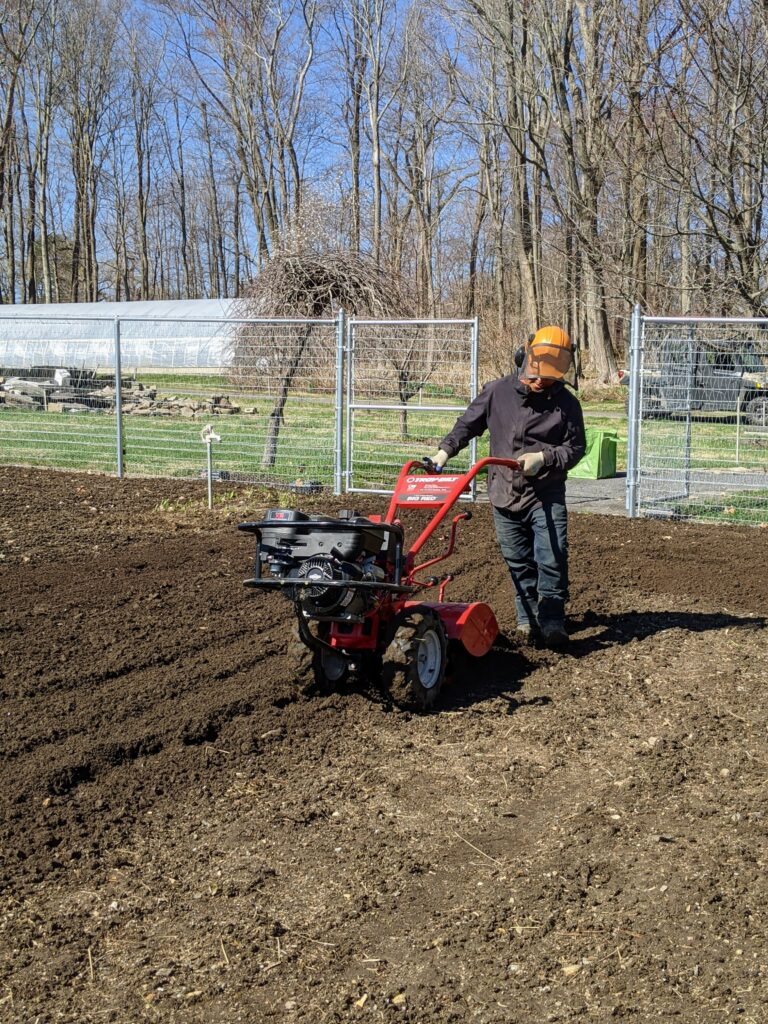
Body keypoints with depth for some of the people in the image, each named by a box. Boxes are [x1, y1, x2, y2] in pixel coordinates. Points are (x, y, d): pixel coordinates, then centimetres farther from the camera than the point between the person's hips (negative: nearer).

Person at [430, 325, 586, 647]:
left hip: (546, 495, -2)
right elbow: (468, 424, 12)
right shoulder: (497, 392, 0)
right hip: (505, 494, 2)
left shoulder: (566, 403, -3)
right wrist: (446, 449, 0)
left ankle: (552, 621, 1)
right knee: (518, 562, 10)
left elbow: (575, 446, -1)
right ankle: (528, 618, 22)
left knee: (551, 559, -10)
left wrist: (544, 457, -17)